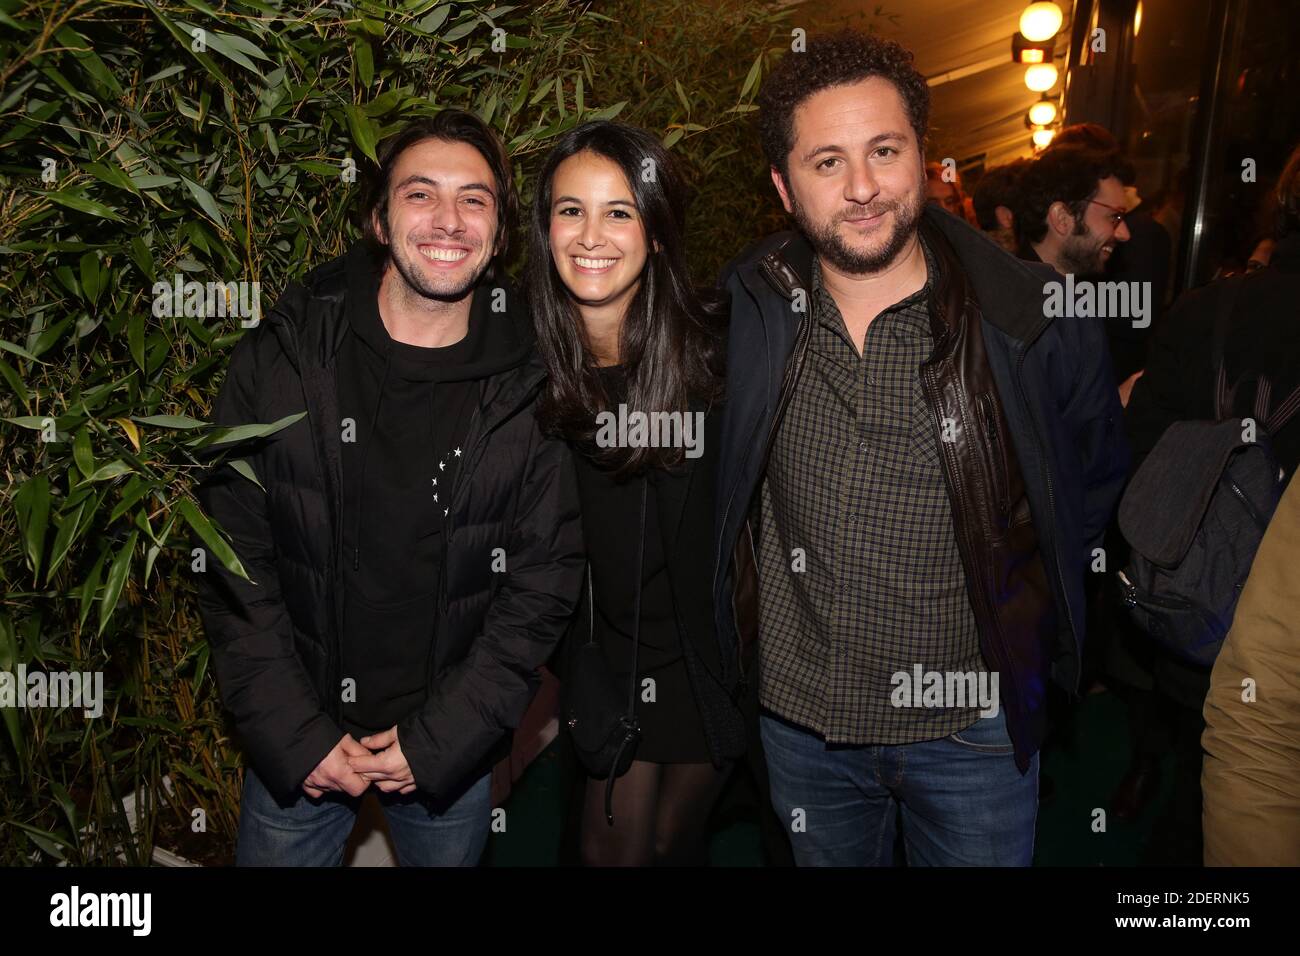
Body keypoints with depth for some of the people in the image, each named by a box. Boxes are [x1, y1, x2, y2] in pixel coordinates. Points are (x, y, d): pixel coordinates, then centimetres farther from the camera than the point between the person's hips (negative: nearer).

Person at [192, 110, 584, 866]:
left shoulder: (531, 384, -9)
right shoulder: (281, 358, -7)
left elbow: (544, 581, -7)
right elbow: (236, 560, -5)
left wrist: (440, 739, -11)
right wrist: (294, 737, -10)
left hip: (453, 751, 0)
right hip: (295, 748, 0)